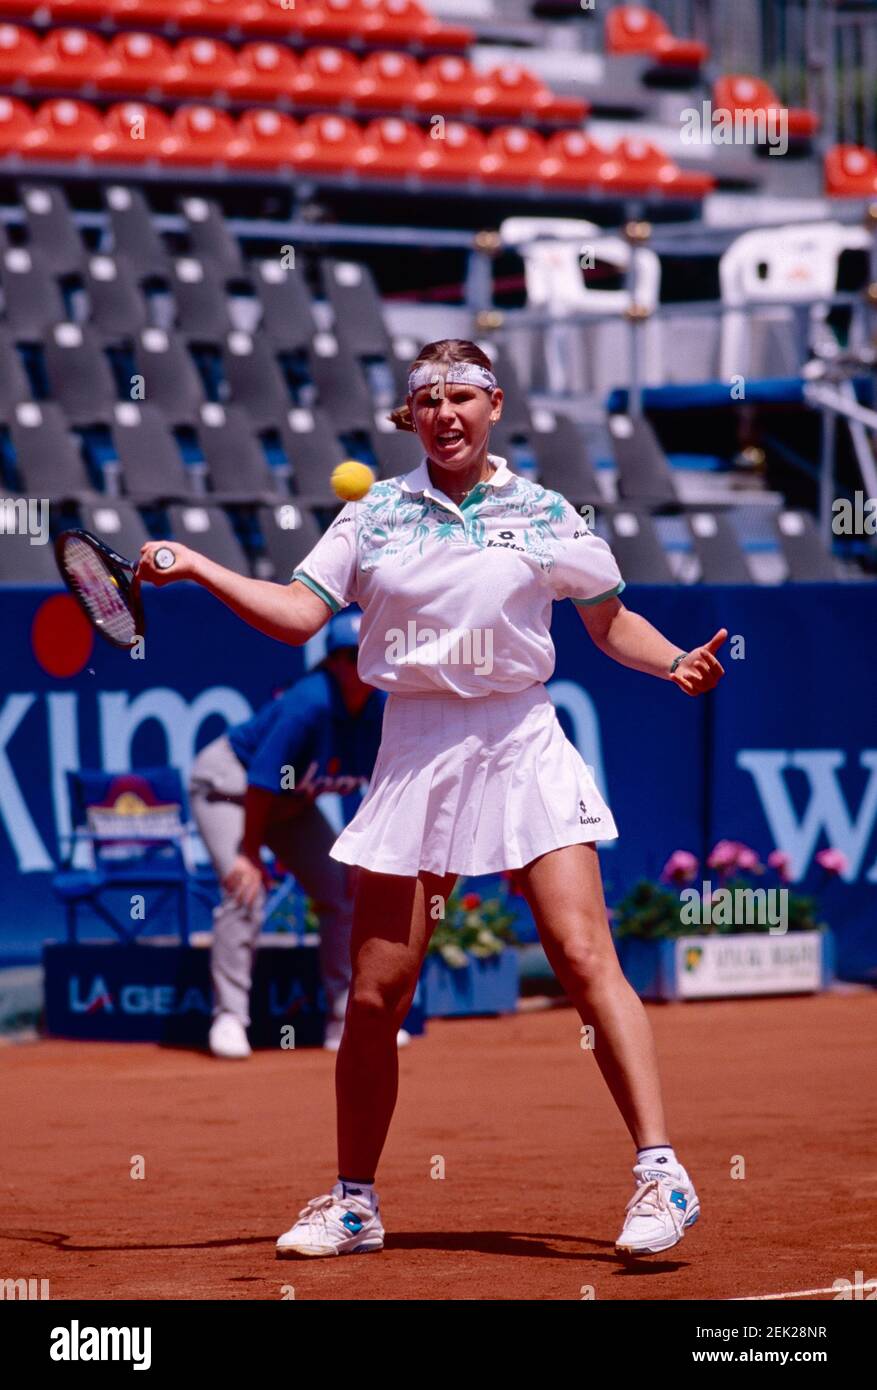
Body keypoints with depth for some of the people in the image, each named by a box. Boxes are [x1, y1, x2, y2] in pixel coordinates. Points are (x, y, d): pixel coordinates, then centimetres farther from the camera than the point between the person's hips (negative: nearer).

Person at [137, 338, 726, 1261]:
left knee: (585, 960, -15)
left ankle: (660, 1175, -14)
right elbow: (299, 614, 3)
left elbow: (610, 621, 14)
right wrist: (193, 567, -5)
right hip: (416, 758, 2)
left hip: (522, 749, -2)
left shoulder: (544, 516, 4)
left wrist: (677, 664, -3)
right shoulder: (374, 515, 7)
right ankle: (354, 1204, 17)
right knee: (374, 995, 3)